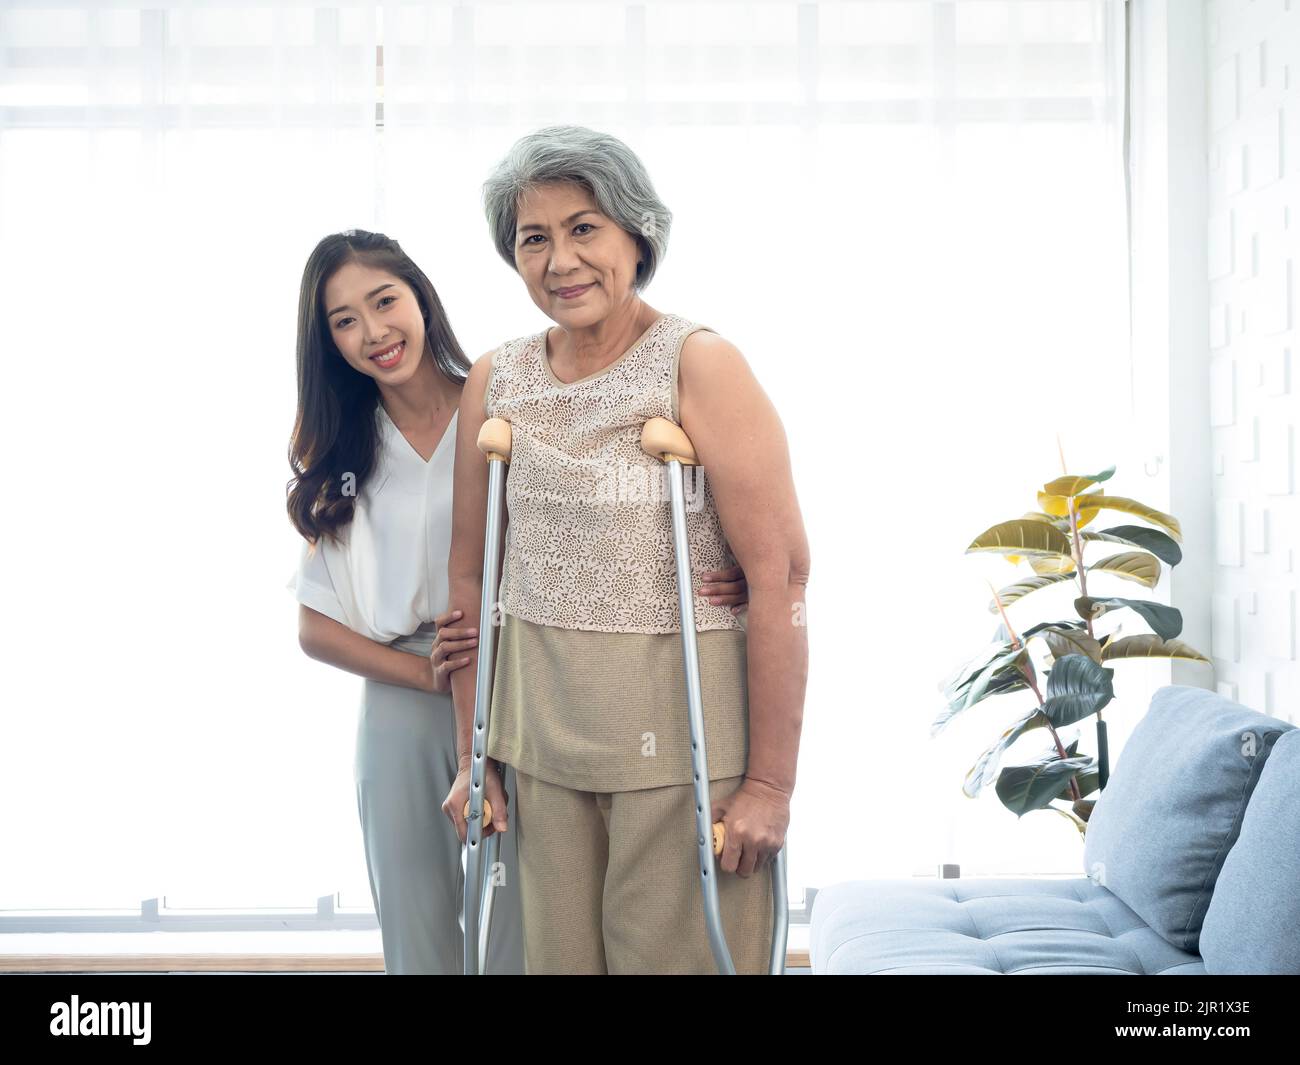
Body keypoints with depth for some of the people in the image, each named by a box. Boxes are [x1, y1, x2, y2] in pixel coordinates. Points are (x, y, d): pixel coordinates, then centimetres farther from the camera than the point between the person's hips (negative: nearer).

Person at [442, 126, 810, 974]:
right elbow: (471, 573, 12)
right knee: (555, 956, 11)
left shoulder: (700, 366, -8)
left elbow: (781, 572, -13)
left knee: (677, 957, 2)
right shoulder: (494, 383, 7)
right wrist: (471, 760, 11)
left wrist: (771, 783, -16)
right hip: (542, 731, 5)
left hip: (682, 733, -4)